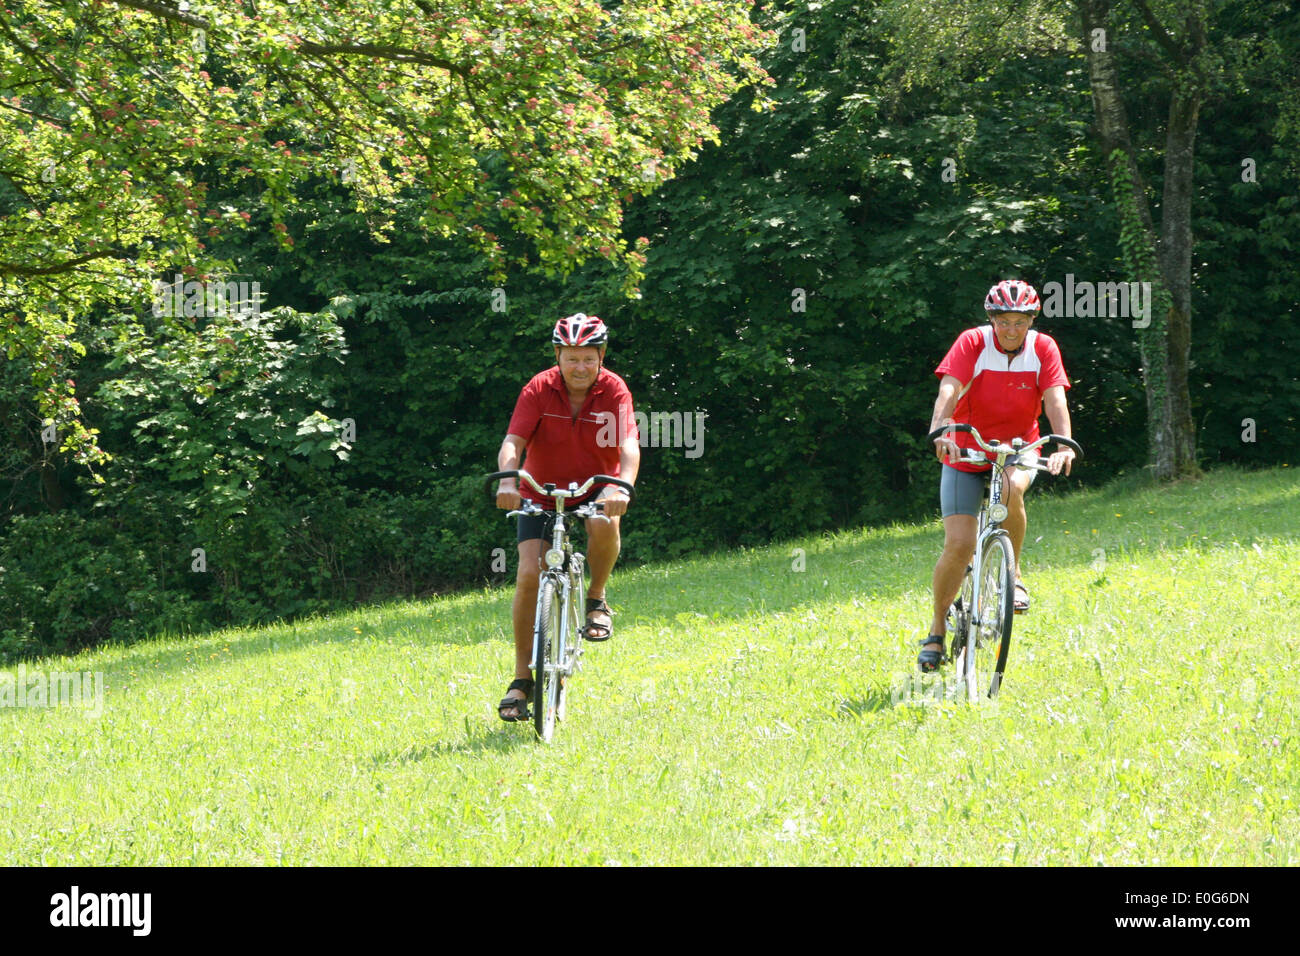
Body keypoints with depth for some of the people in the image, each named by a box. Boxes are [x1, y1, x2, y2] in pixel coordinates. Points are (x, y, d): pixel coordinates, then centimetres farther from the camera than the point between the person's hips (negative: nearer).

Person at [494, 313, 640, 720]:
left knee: (604, 524, -35)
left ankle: (596, 599, -5)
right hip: (541, 494, 0)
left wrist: (622, 486, -49)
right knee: (529, 573, -15)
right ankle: (522, 679, -6)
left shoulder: (614, 390, -16)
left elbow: (629, 446, -28)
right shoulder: (539, 389, -15)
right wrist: (507, 480, -46)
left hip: (595, 490, 0)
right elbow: (513, 442, -25)